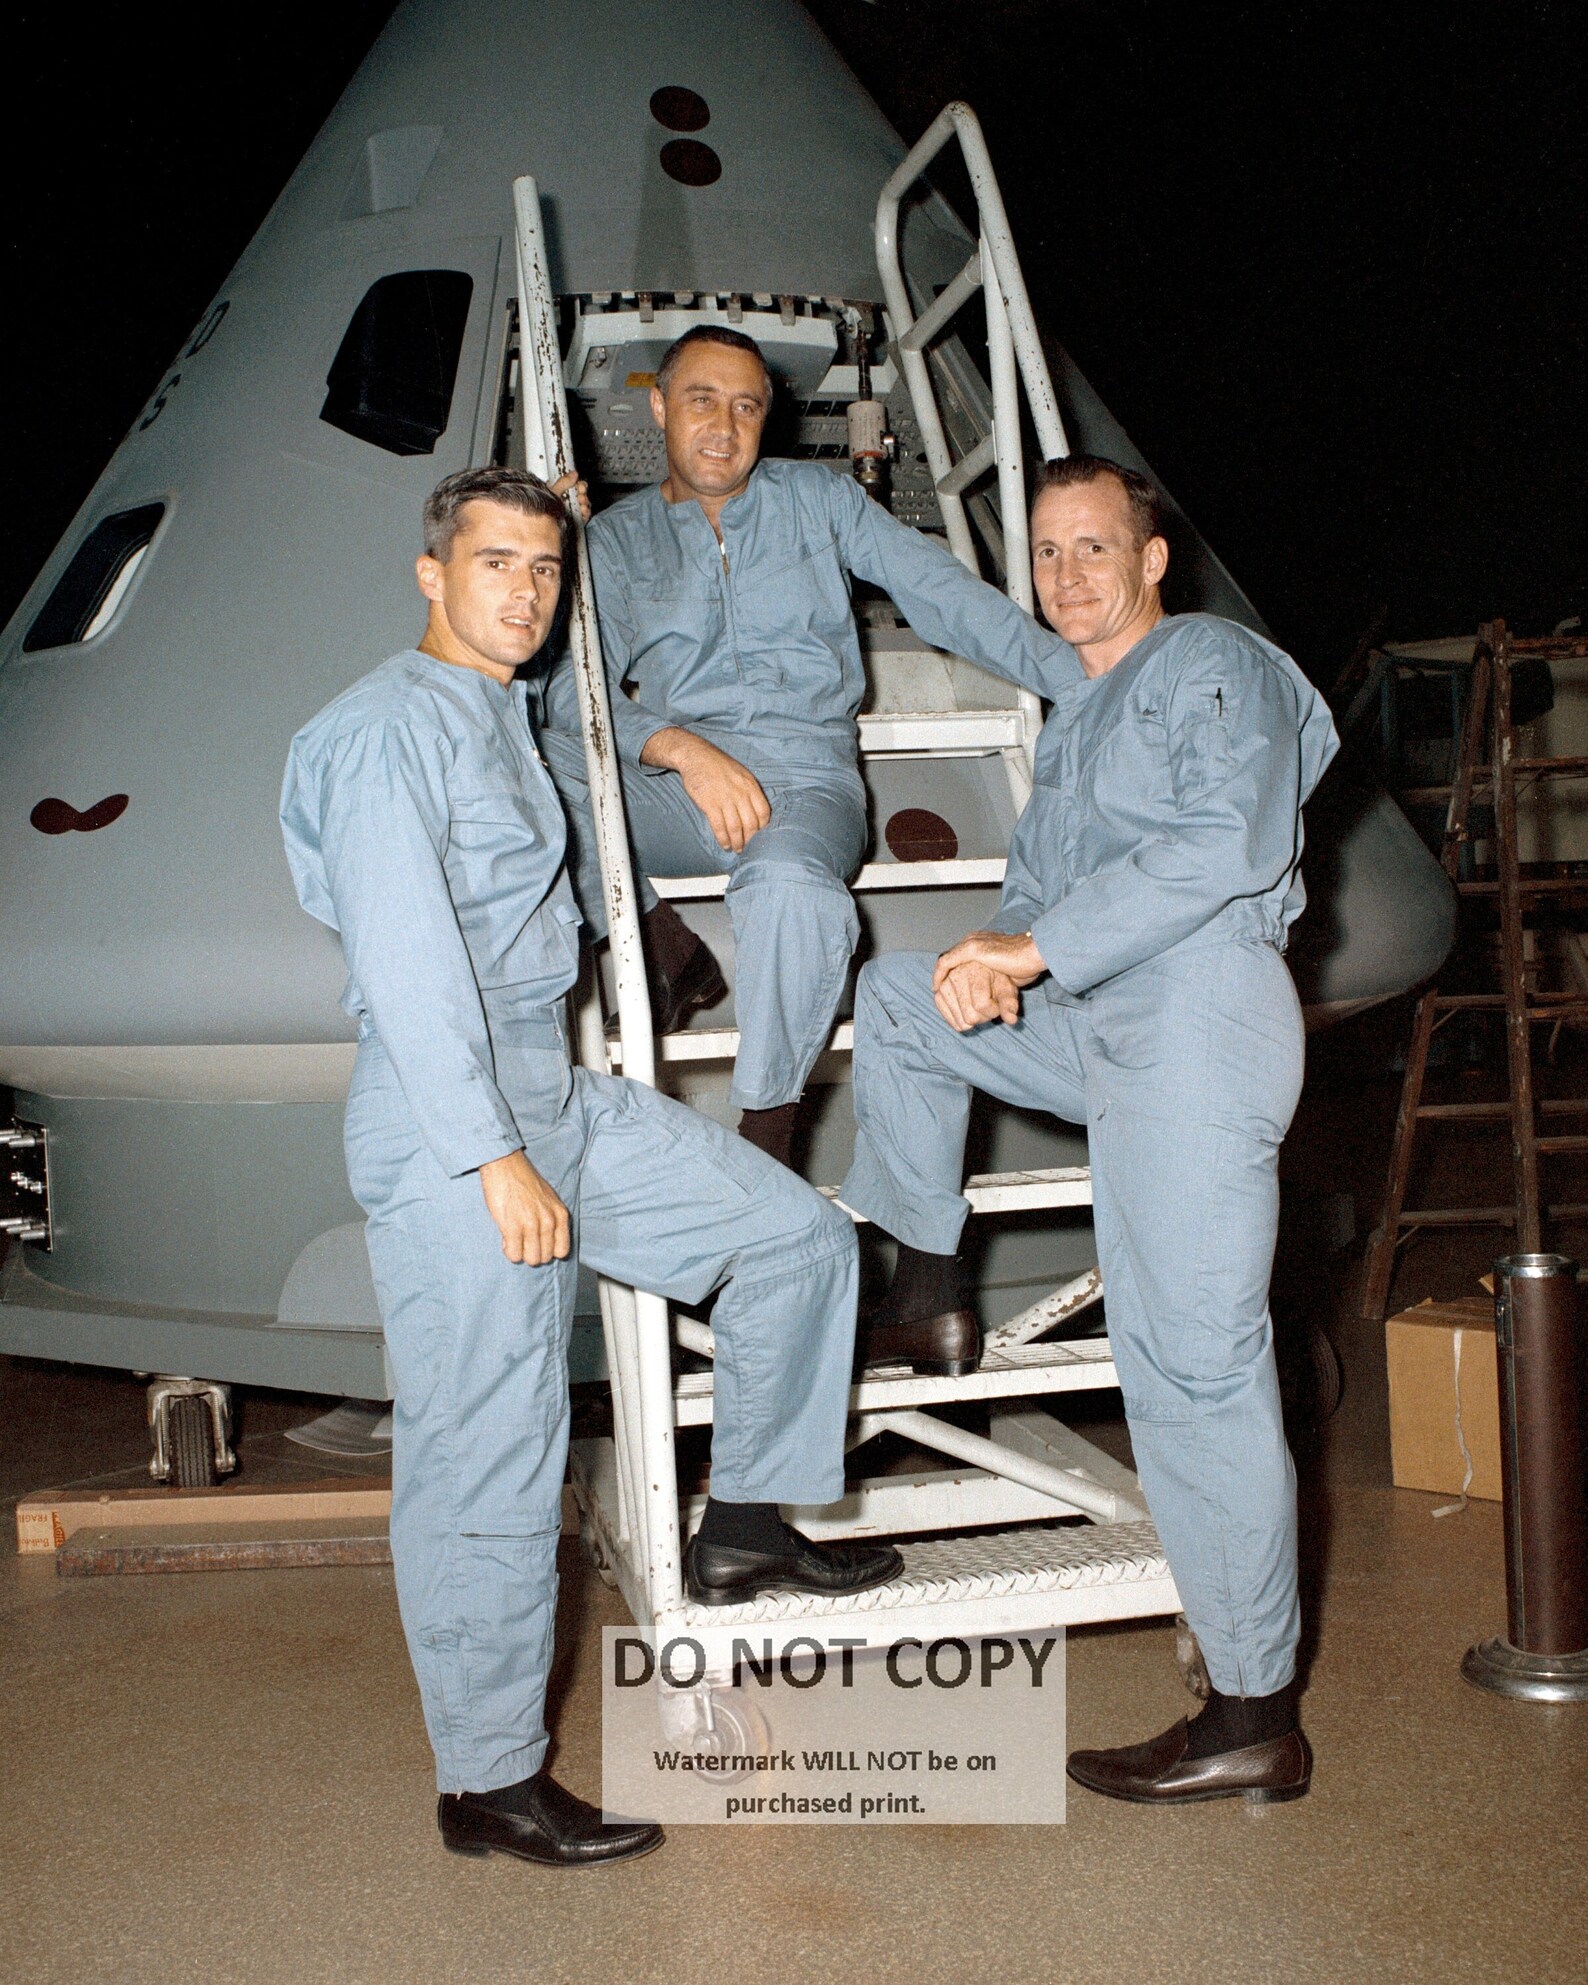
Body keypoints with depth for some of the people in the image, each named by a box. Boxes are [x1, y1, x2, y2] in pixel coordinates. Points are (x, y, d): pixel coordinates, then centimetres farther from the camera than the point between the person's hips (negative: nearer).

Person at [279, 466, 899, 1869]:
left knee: (795, 1236, 9)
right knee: (488, 1461, -3)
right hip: (447, 1129, -9)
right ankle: (489, 1783, 9)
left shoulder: (506, 716, 18)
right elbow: (407, 961, -21)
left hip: (563, 1103, 9)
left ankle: (746, 1523, 20)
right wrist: (495, 1158, -23)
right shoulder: (387, 729, -12)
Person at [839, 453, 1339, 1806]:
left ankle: (1256, 1719, -4)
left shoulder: (1216, 665, -2)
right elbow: (1045, 876, 23)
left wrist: (1038, 946, -19)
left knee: (1195, 1365, -10)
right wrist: (1001, 958, -1)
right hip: (1095, 1021, 9)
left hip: (1200, 1012, -9)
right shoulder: (1072, 707, 25)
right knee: (897, 991, 18)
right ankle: (927, 1275, 24)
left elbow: (1230, 843, -17)